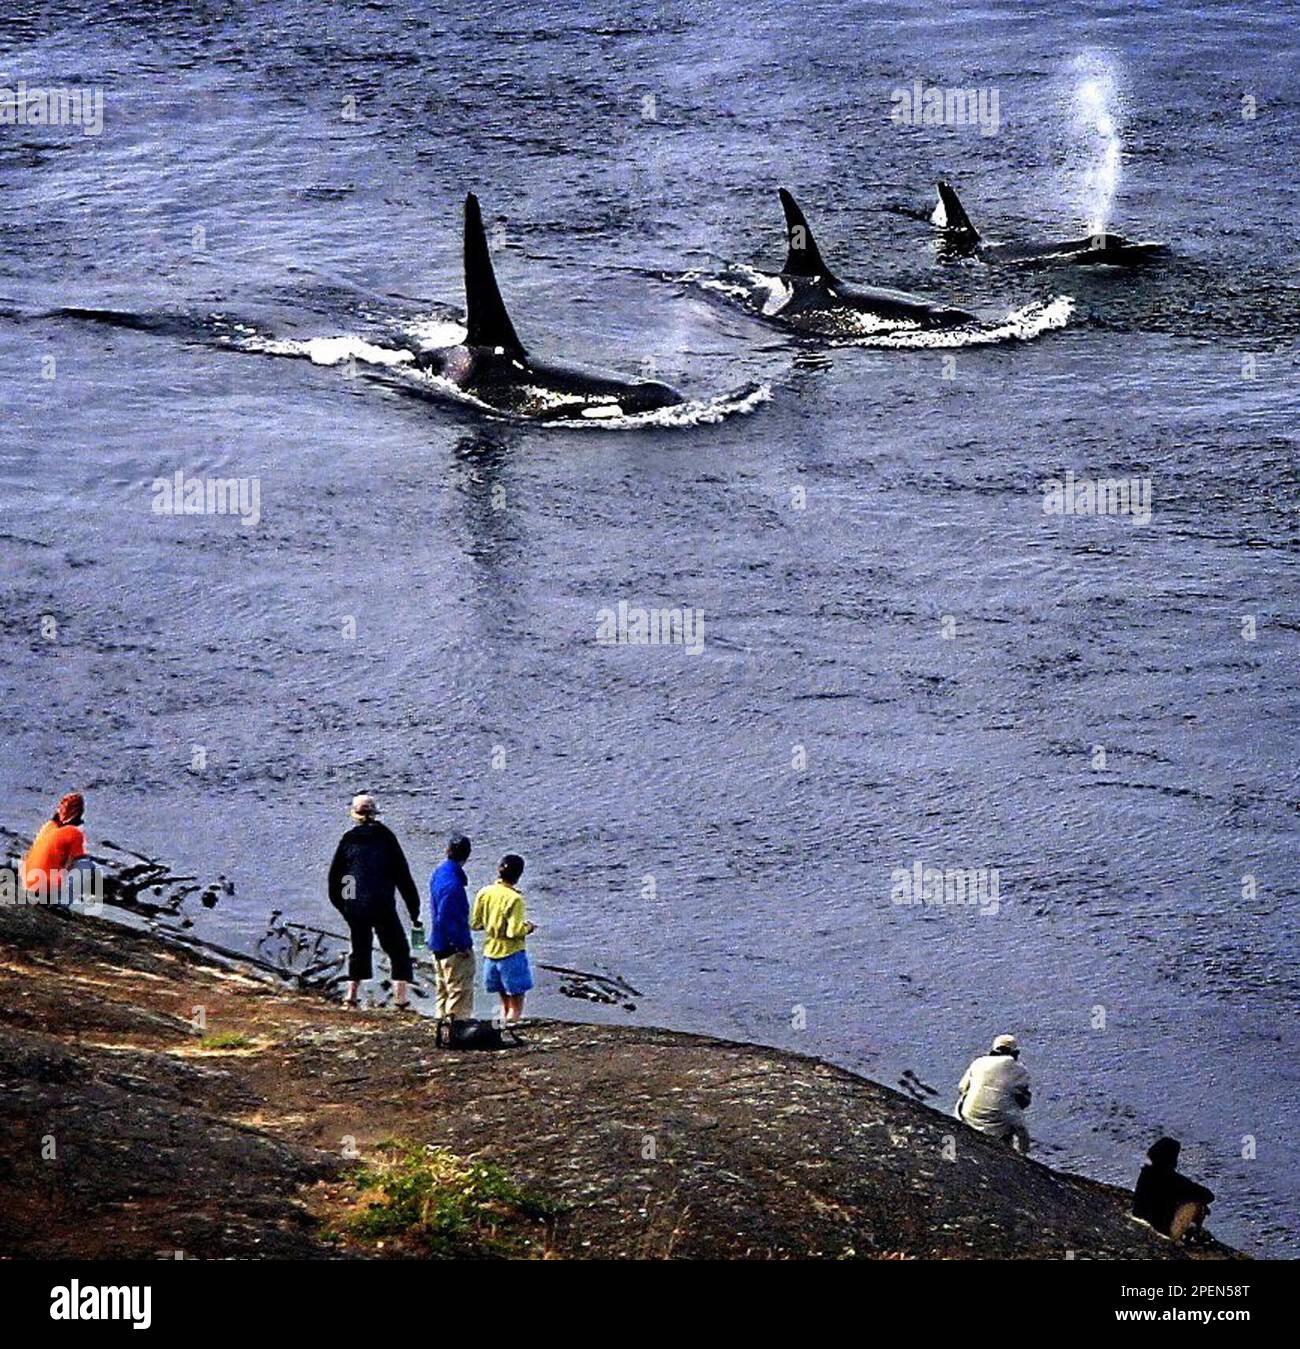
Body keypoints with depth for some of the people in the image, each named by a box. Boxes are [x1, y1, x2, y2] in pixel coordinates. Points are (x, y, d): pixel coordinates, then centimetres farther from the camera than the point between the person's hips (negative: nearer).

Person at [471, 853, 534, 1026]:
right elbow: (514, 932, -23)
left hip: (490, 952, 6)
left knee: (505, 1001, 19)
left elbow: (475, 924, 3)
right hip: (511, 953, -6)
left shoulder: (484, 893, -3)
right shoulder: (514, 899, -19)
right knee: (516, 1001, 4)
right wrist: (528, 928, -3)